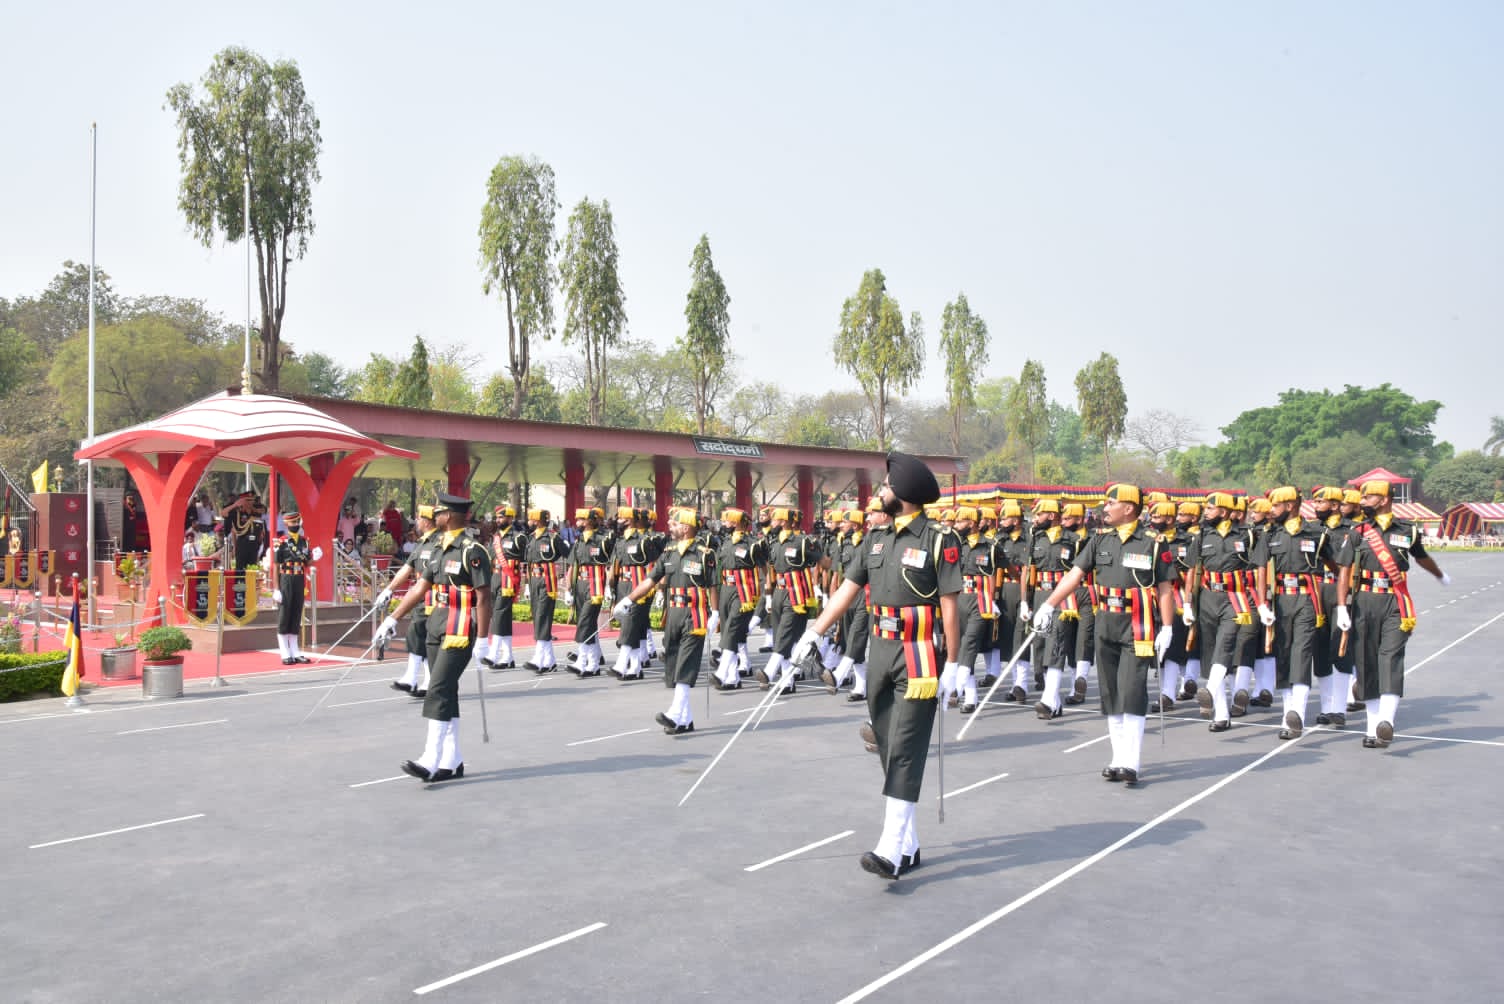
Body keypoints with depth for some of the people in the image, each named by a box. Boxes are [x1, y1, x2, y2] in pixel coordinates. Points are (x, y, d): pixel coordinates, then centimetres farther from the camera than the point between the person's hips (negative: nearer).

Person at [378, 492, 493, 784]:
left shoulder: (472, 551, -13)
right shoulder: (440, 549, 13)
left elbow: (484, 598, -14)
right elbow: (420, 587, 16)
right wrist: (393, 618, 13)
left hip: (460, 631, -9)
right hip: (436, 628, 9)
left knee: (439, 691, -13)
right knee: (445, 693, 11)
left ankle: (430, 761, -12)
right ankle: (452, 762, 19)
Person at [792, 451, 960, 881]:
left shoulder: (938, 540, -10)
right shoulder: (876, 540, 10)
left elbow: (949, 605, -10)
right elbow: (847, 590, 9)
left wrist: (952, 665, -11)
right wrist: (813, 634, 1)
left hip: (918, 656, -7)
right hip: (879, 652, 7)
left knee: (906, 752, -8)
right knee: (888, 750, 10)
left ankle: (891, 850, -9)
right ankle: (908, 845, 20)